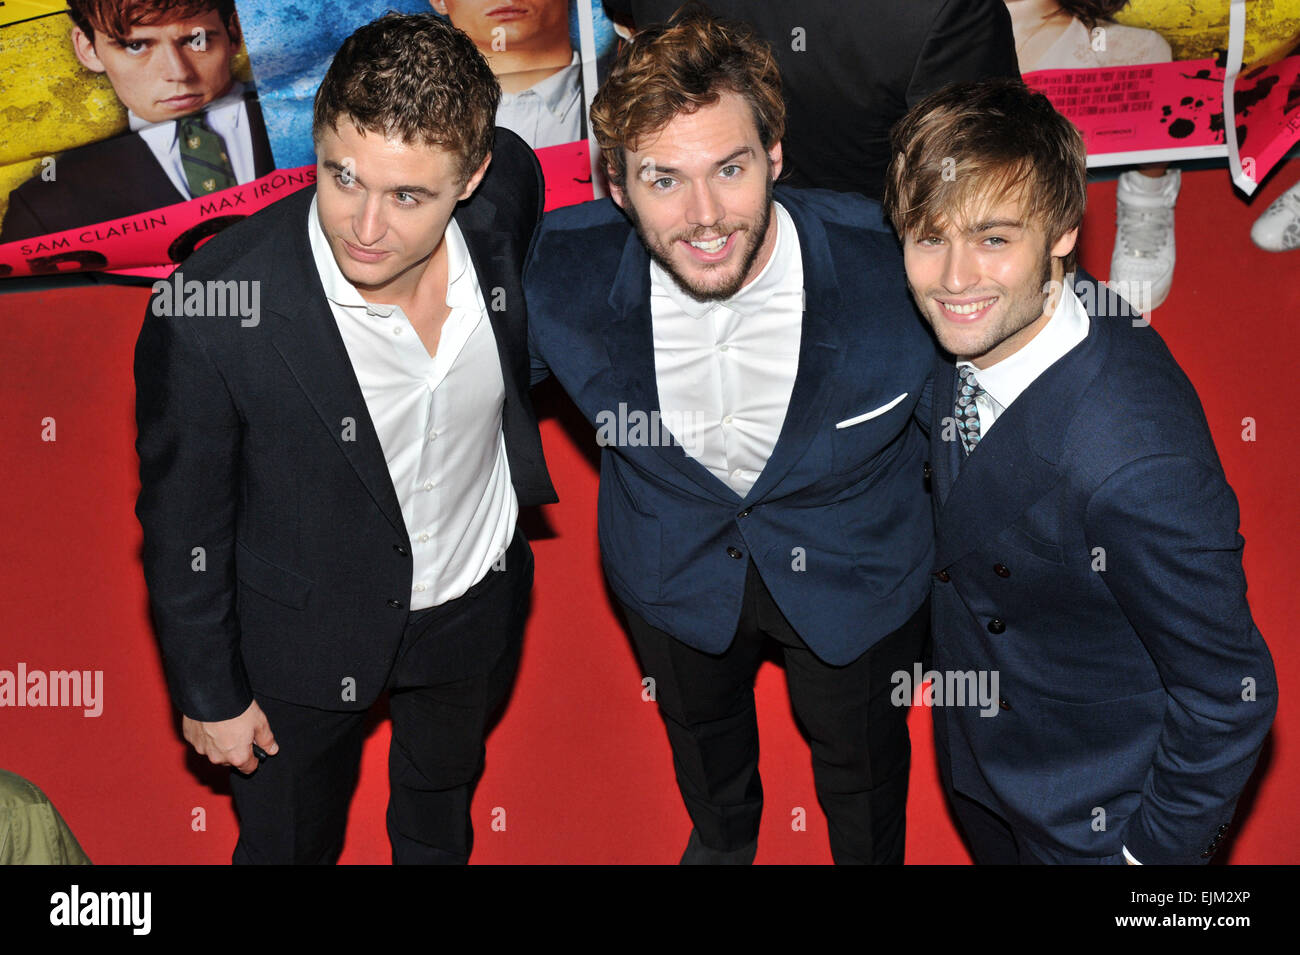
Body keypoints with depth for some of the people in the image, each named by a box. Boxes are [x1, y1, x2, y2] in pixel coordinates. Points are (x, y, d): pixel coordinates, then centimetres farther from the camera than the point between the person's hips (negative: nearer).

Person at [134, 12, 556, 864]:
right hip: (308, 640, -3)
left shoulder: (509, 183, -23)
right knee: (288, 837, 24)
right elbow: (182, 525, -18)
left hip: (479, 596, 4)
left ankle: (431, 844, 68)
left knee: (443, 802, 34)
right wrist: (209, 693, -7)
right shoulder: (207, 309, -35)